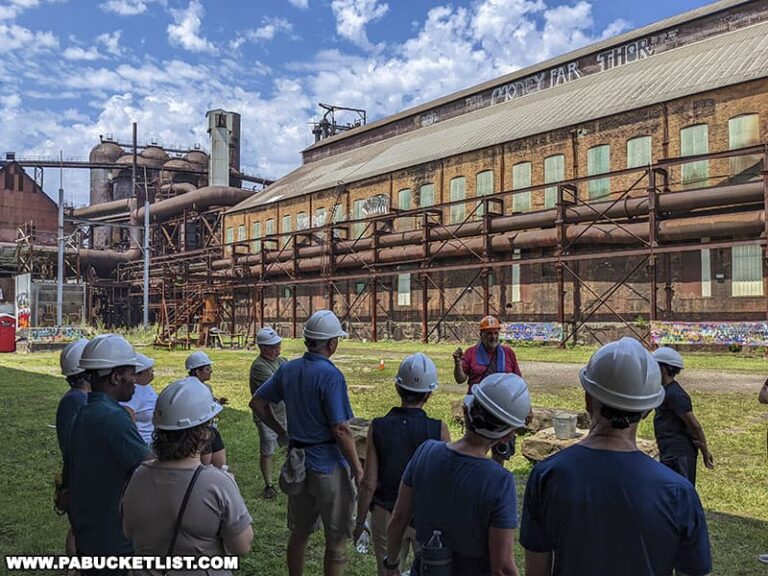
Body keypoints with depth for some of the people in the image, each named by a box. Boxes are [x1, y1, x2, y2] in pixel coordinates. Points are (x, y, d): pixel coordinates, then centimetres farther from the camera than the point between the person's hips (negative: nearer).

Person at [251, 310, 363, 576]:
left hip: (298, 461, 7)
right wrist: (358, 468, -13)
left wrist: (281, 431, 13)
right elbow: (340, 430, -22)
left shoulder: (287, 369, 1)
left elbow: (257, 402, 8)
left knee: (299, 533, 21)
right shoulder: (330, 375, -20)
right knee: (336, 539, 9)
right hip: (329, 465, -7)